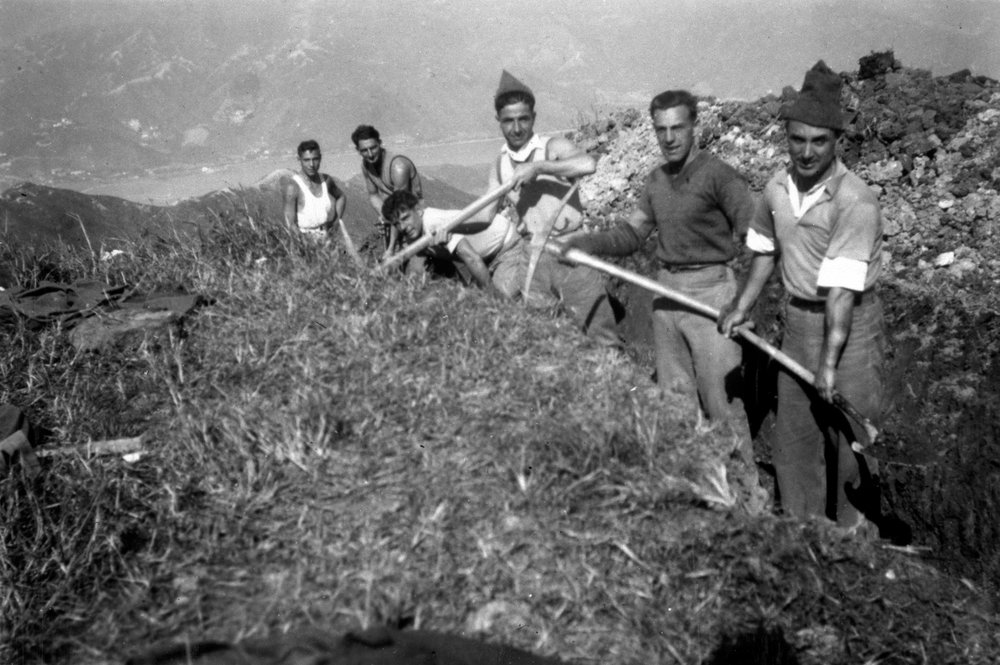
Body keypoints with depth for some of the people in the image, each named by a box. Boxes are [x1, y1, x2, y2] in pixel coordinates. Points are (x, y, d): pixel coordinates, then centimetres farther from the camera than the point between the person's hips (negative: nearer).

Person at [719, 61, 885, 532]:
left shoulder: (855, 202, -22)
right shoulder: (778, 188, 0)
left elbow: (842, 290, -26)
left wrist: (830, 361, -27)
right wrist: (742, 306, 15)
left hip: (850, 324, -6)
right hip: (797, 320, 7)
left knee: (848, 435, 0)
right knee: (793, 433, 14)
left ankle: (853, 539, 17)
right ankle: (801, 527, 31)